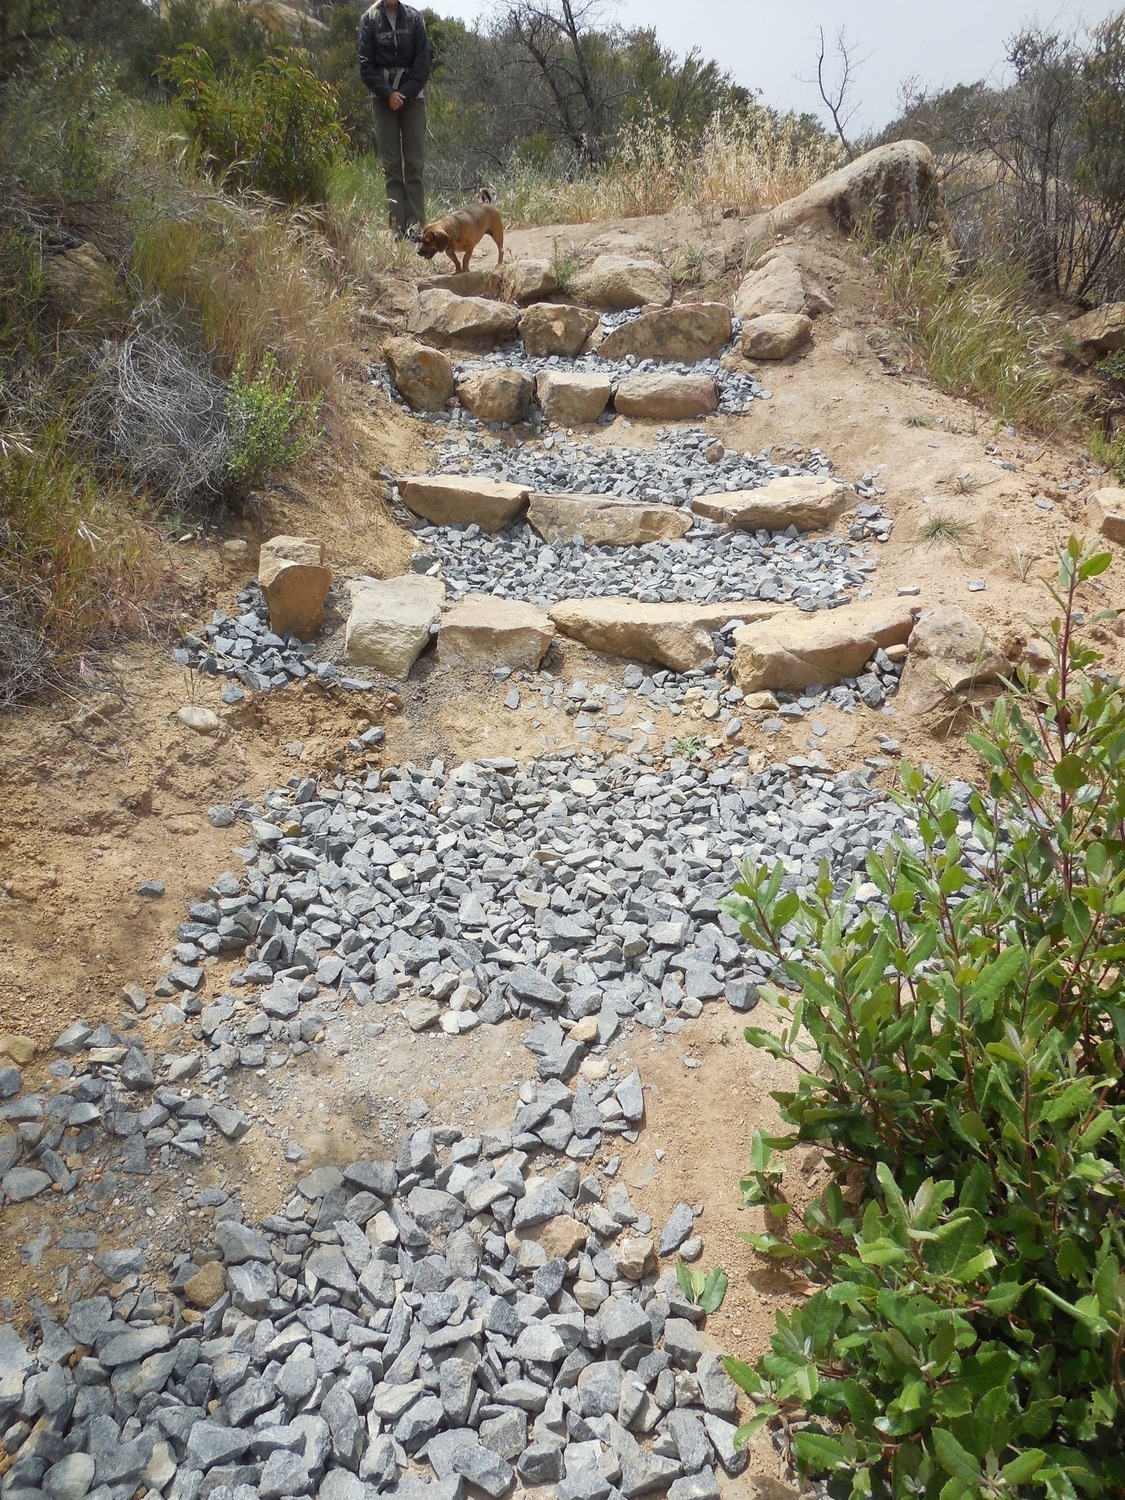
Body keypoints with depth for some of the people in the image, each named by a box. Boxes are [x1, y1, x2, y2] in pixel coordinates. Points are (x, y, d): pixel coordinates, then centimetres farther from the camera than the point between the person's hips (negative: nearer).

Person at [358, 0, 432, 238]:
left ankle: (416, 224, -5)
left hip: (412, 96, 0)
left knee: (414, 163, -5)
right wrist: (387, 93, -10)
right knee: (391, 163, -4)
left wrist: (406, 93, -8)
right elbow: (365, 65, 0)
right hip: (383, 99, 0)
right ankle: (398, 225, -4)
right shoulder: (370, 19, 4)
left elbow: (423, 62, 2)